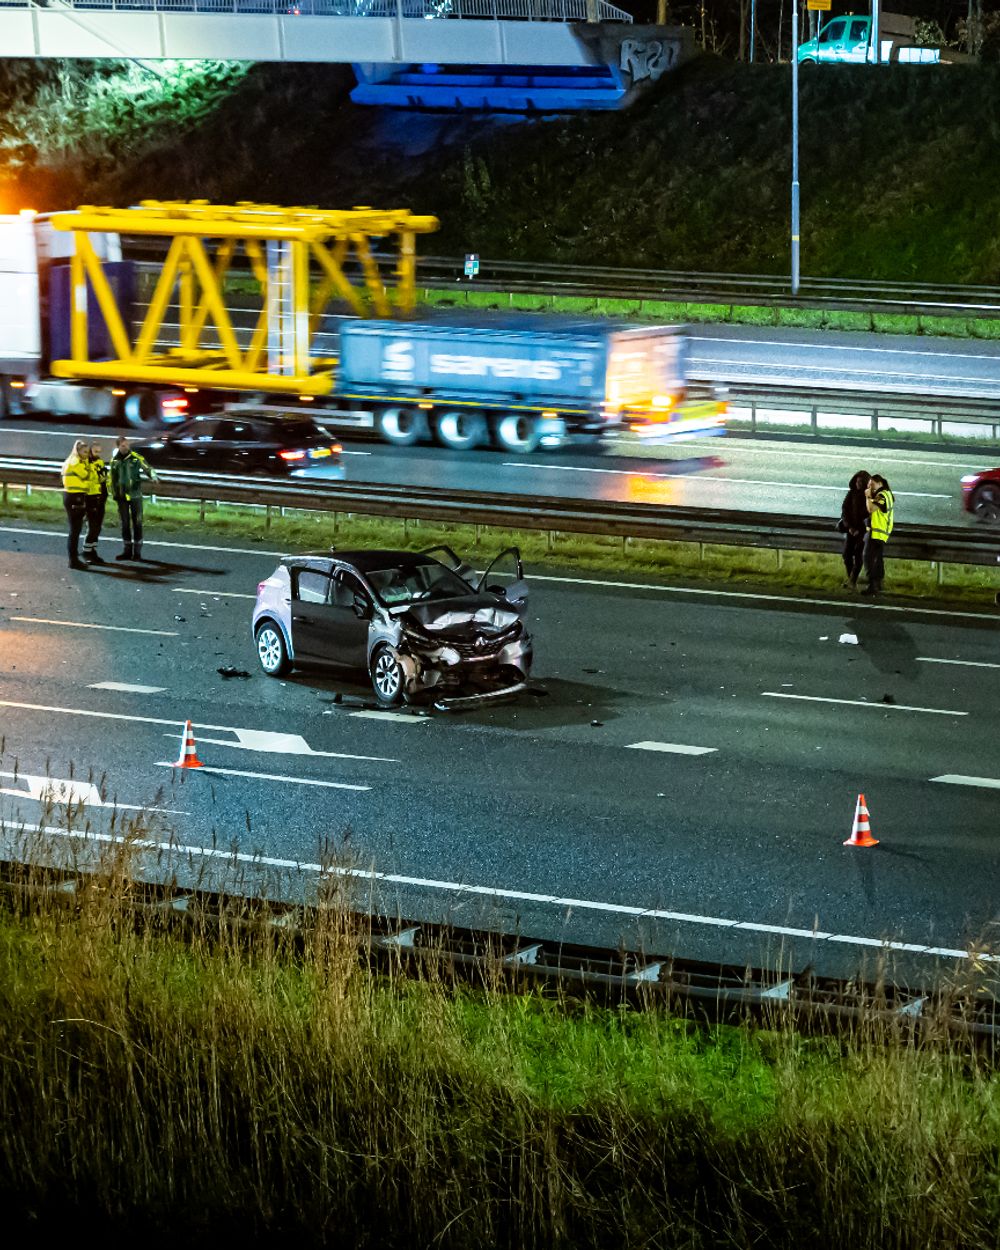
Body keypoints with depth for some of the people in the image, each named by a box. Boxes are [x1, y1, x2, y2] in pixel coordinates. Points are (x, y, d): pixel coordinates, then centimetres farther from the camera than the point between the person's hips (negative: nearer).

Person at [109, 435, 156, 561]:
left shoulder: (136, 457, -5)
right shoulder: (114, 461, 5)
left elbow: (146, 468, -15)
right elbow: (113, 479, 14)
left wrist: (152, 476, -36)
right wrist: (114, 495, 13)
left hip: (135, 495, -3)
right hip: (122, 496, 3)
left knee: (137, 522, 0)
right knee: (125, 524, 7)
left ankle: (137, 551, 7)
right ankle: (127, 550, 16)